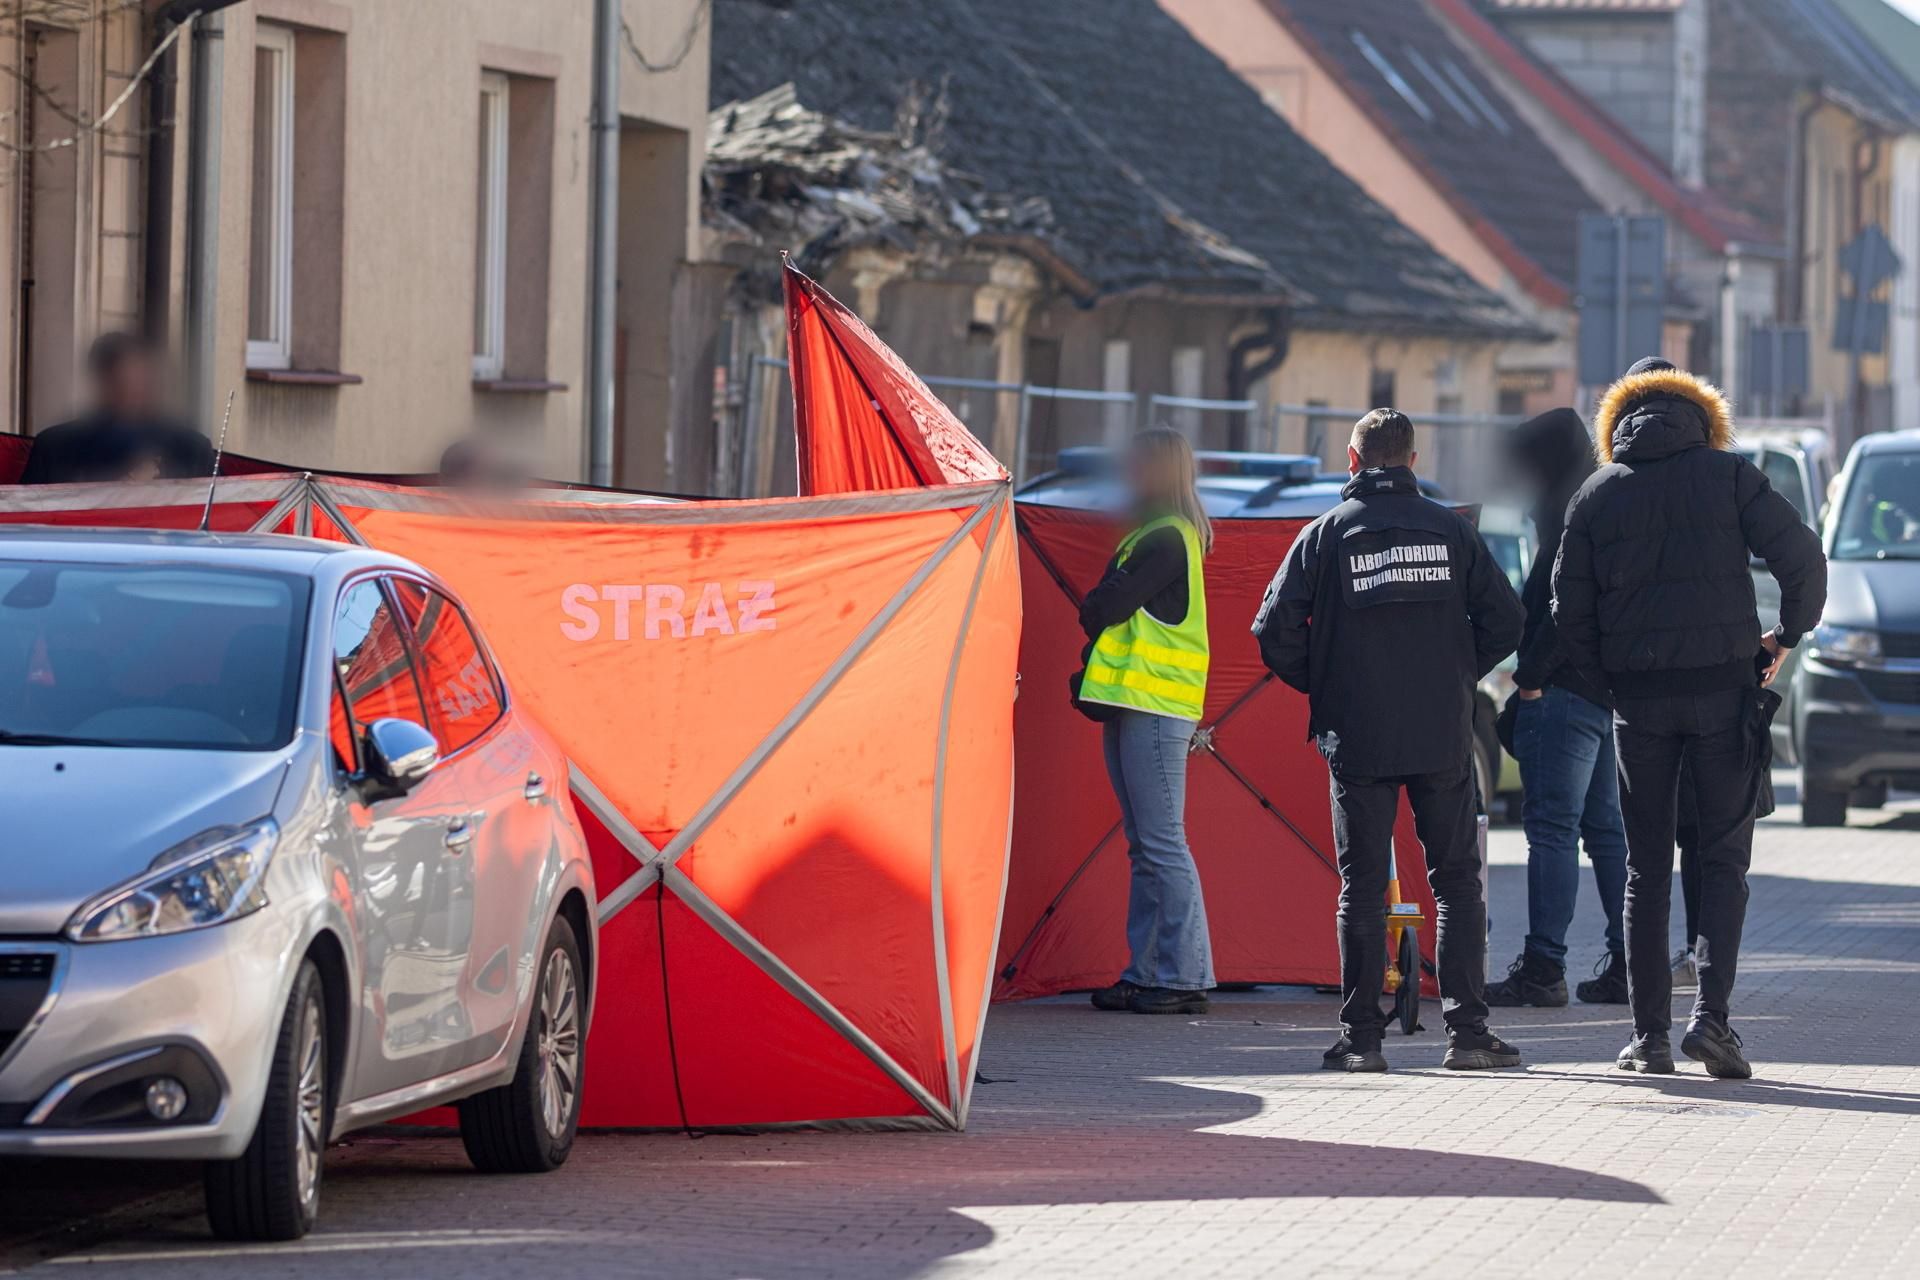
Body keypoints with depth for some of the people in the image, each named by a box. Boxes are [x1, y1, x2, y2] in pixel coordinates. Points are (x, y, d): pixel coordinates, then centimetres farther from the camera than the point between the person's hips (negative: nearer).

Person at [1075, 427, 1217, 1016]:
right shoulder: (1146, 535, 20)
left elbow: (1104, 608, -17)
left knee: (1162, 844, -9)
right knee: (1144, 848, 10)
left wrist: (1095, 608, 4)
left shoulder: (1168, 539, -12)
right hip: (1130, 705, 10)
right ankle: (1146, 972, 13)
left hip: (1156, 706, -10)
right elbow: (1100, 611, 20)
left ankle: (1183, 977, -9)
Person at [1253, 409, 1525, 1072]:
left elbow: (1276, 631, -6)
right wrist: (1456, 675, 13)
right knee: (1457, 880, 8)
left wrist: (1321, 686, 9)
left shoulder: (1326, 533, 0)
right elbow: (1504, 619, 0)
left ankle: (1361, 1036, 2)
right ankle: (1467, 1029, 3)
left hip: (1358, 738, -1)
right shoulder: (1449, 530, 4)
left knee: (1362, 886, 5)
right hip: (1443, 737, 1)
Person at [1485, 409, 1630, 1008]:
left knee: (1552, 829, -10)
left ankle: (1544, 968, -12)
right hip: (1603, 691, 10)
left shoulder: (1570, 516, -12)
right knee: (1605, 830, 12)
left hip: (1564, 691, -10)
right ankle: (1628, 963, 13)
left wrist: (1531, 675, -15)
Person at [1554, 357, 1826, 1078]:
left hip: (1637, 695, 2)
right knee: (1723, 860, 4)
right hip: (1723, 686, -2)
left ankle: (1650, 1033, 6)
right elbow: (1801, 558, -7)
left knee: (1646, 869, 9)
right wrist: (1787, 635, 9)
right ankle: (1710, 1015, -12)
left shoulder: (1597, 496, 6)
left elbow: (1570, 612, 4)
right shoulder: (1726, 474, 0)